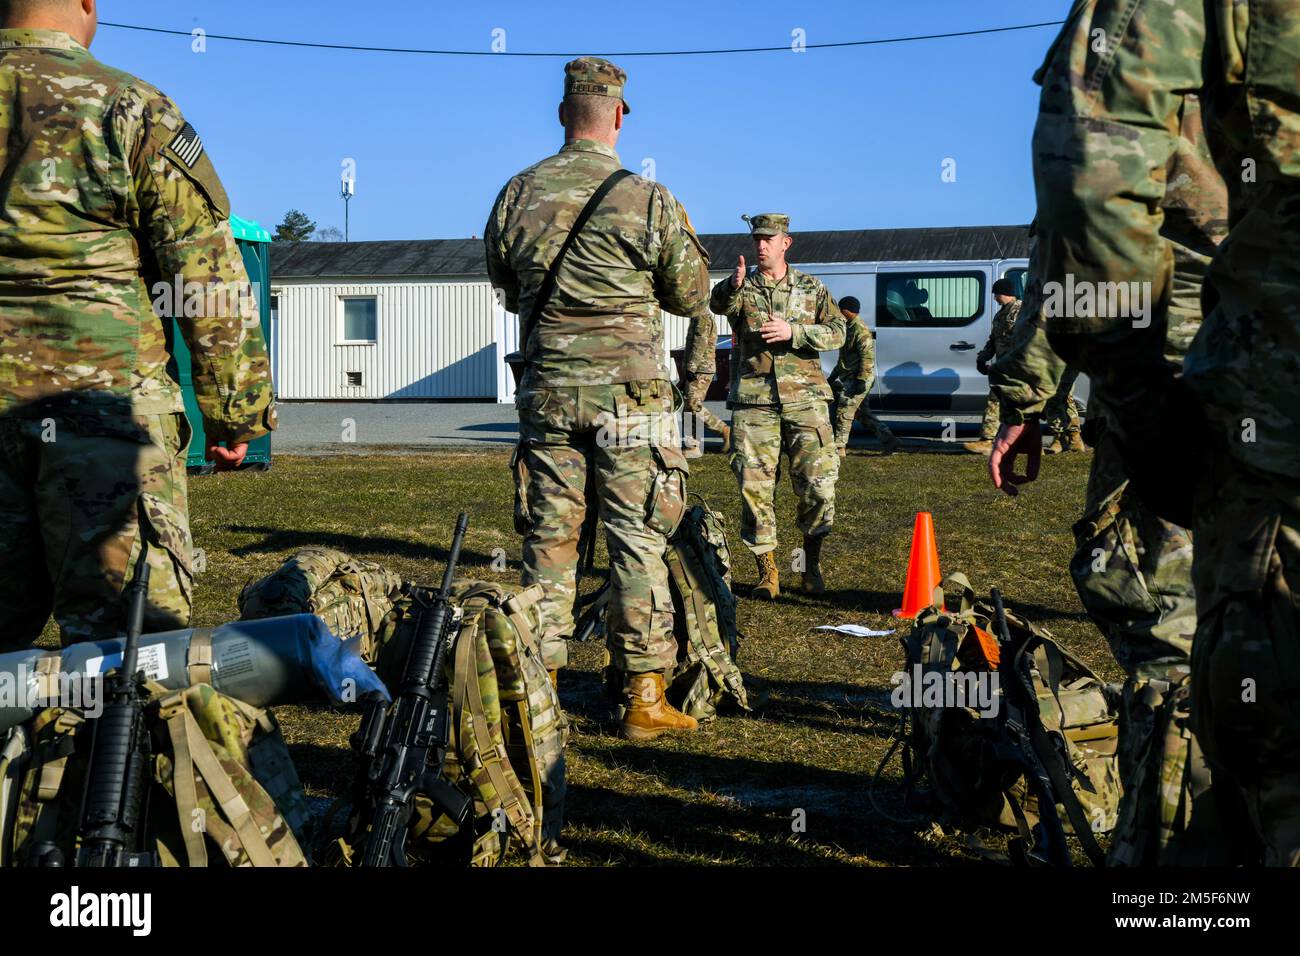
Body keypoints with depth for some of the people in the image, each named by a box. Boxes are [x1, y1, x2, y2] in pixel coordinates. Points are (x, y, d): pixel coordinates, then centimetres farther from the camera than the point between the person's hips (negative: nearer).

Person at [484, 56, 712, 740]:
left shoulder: (517, 195, 3)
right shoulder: (648, 199, -8)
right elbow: (691, 297, 3)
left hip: (547, 389, 3)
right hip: (629, 391, -3)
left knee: (548, 538, 10)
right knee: (638, 541, 3)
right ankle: (644, 696, 7)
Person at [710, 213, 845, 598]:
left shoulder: (811, 288, 13)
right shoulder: (742, 288, 9)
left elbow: (837, 332, 4)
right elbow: (719, 305, -14)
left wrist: (793, 332, -11)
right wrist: (733, 286, -37)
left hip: (804, 398, 0)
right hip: (753, 401, 0)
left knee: (818, 484, -5)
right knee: (754, 487, -2)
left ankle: (811, 562, 14)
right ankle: (767, 571, 9)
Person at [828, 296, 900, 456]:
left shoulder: (860, 330, -15)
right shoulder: (849, 328, 17)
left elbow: (867, 357, -21)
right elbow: (843, 358, 25)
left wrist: (861, 380, -25)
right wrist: (833, 376, 26)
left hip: (858, 378, -10)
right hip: (849, 378, 10)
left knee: (844, 411, -8)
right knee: (863, 414, 11)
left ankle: (839, 447, -3)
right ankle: (888, 440, 13)